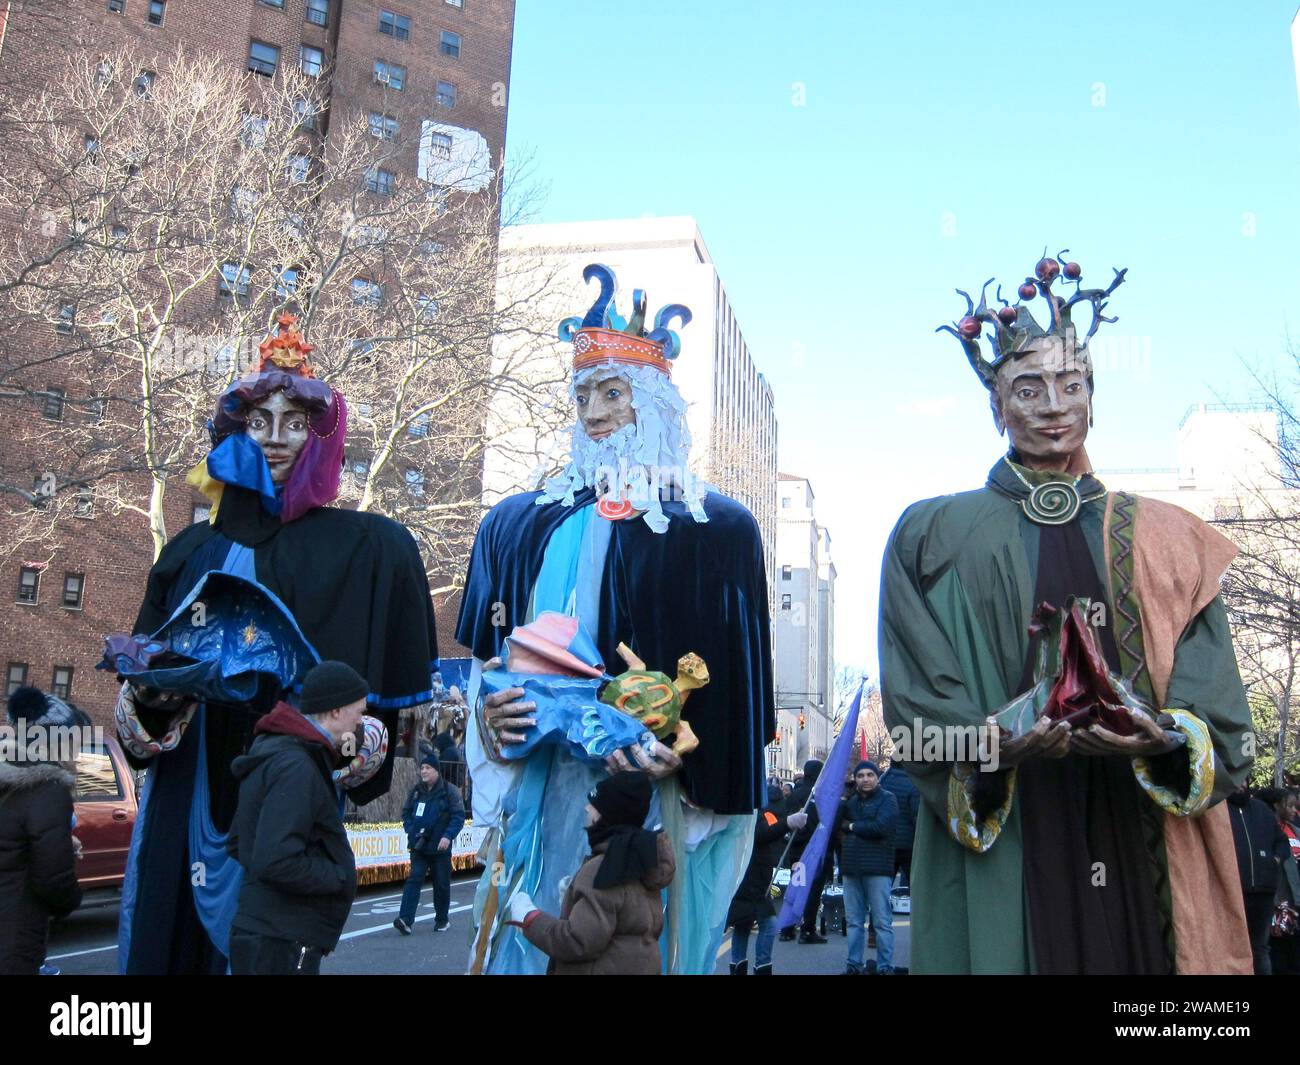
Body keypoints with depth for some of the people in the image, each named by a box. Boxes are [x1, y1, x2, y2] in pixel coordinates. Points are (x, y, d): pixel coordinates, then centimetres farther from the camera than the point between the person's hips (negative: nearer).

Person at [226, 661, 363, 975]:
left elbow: (237, 844, 23)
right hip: (283, 945, -10)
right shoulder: (296, 767, -20)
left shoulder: (274, 751, 14)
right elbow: (277, 862, -29)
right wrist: (340, 876, -14)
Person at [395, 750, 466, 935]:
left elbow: (459, 816, -9)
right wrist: (411, 830, -1)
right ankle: (406, 919, -15)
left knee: (441, 884, 6)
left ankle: (442, 919, 21)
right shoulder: (416, 791, 7)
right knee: (414, 879, -8)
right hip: (418, 846, 3)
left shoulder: (449, 791, -6)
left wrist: (448, 836, -20)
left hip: (440, 847, -3)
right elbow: (406, 813, 16)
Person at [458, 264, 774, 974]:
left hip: (650, 797, -3)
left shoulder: (716, 527, 1)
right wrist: (489, 712, -5)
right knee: (529, 940, 8)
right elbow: (483, 652, 14)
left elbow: (737, 677, -4)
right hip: (534, 793, 3)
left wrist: (683, 752, -16)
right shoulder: (520, 522, 12)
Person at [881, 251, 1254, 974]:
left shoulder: (1165, 540, 11)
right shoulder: (935, 539, 5)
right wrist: (994, 744, -21)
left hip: (1141, 848, 2)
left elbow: (1218, 707, 3)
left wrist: (1164, 738, -18)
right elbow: (915, 696, -3)